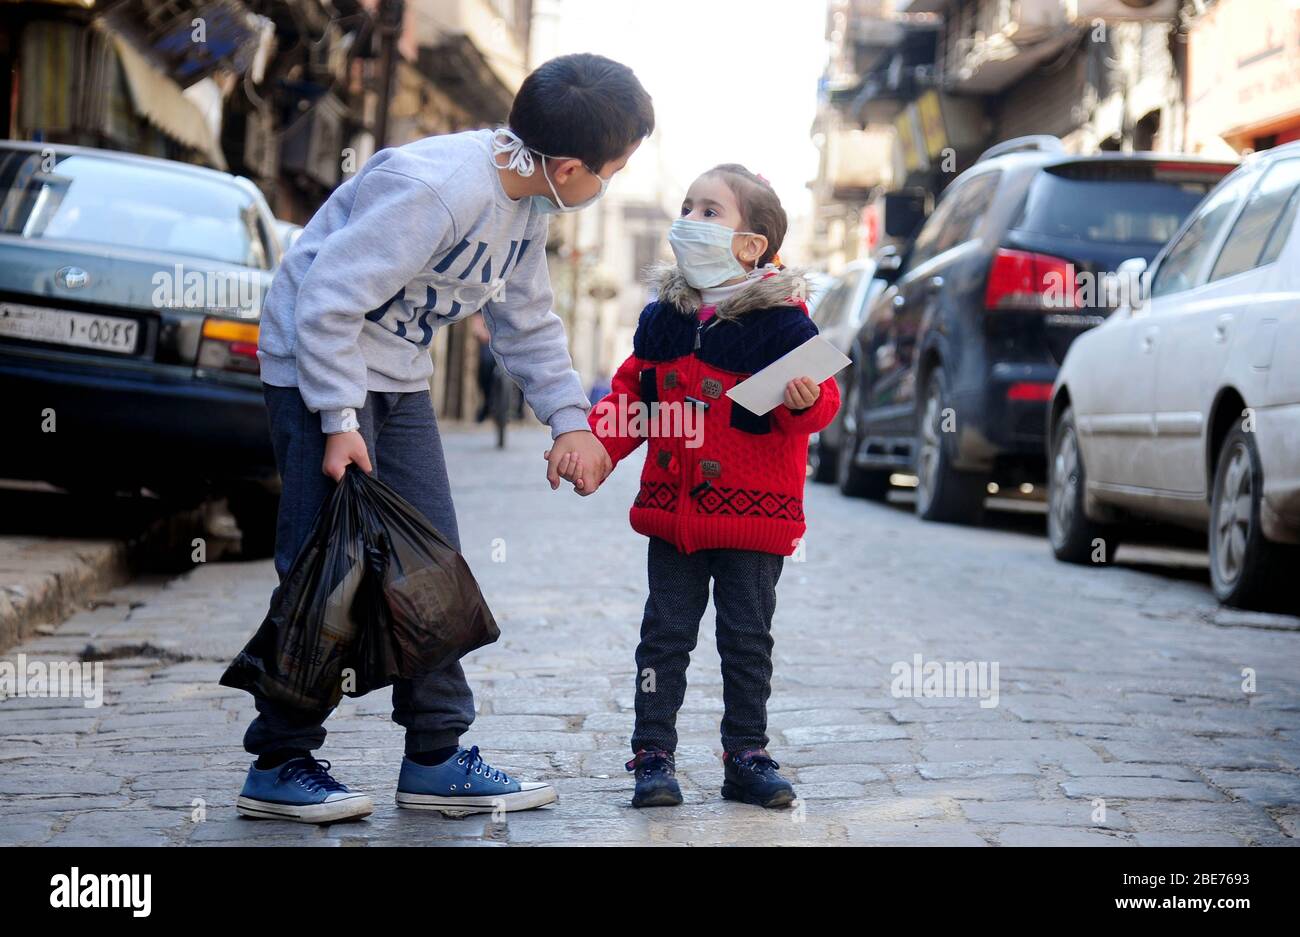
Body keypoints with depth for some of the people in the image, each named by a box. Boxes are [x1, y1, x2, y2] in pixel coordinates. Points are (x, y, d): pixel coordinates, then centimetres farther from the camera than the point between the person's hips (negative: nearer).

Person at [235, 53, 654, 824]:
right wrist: (340, 423, -25)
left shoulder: (529, 203, 1)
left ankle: (438, 759, 12)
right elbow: (328, 300, -27)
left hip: (399, 378, 9)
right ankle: (279, 765, 2)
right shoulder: (437, 188, -28)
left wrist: (570, 417, 8)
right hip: (319, 365, -9)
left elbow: (527, 321, 15)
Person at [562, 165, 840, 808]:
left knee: (747, 639, 6)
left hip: (752, 514, -4)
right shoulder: (661, 319, 6)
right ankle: (653, 754, 14)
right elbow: (632, 394, 14)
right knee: (666, 634, 7)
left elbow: (820, 399, -9)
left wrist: (805, 403, -31)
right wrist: (593, 442, 1)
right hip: (672, 512, 4)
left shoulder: (780, 321, -9)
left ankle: (745, 756, 18)